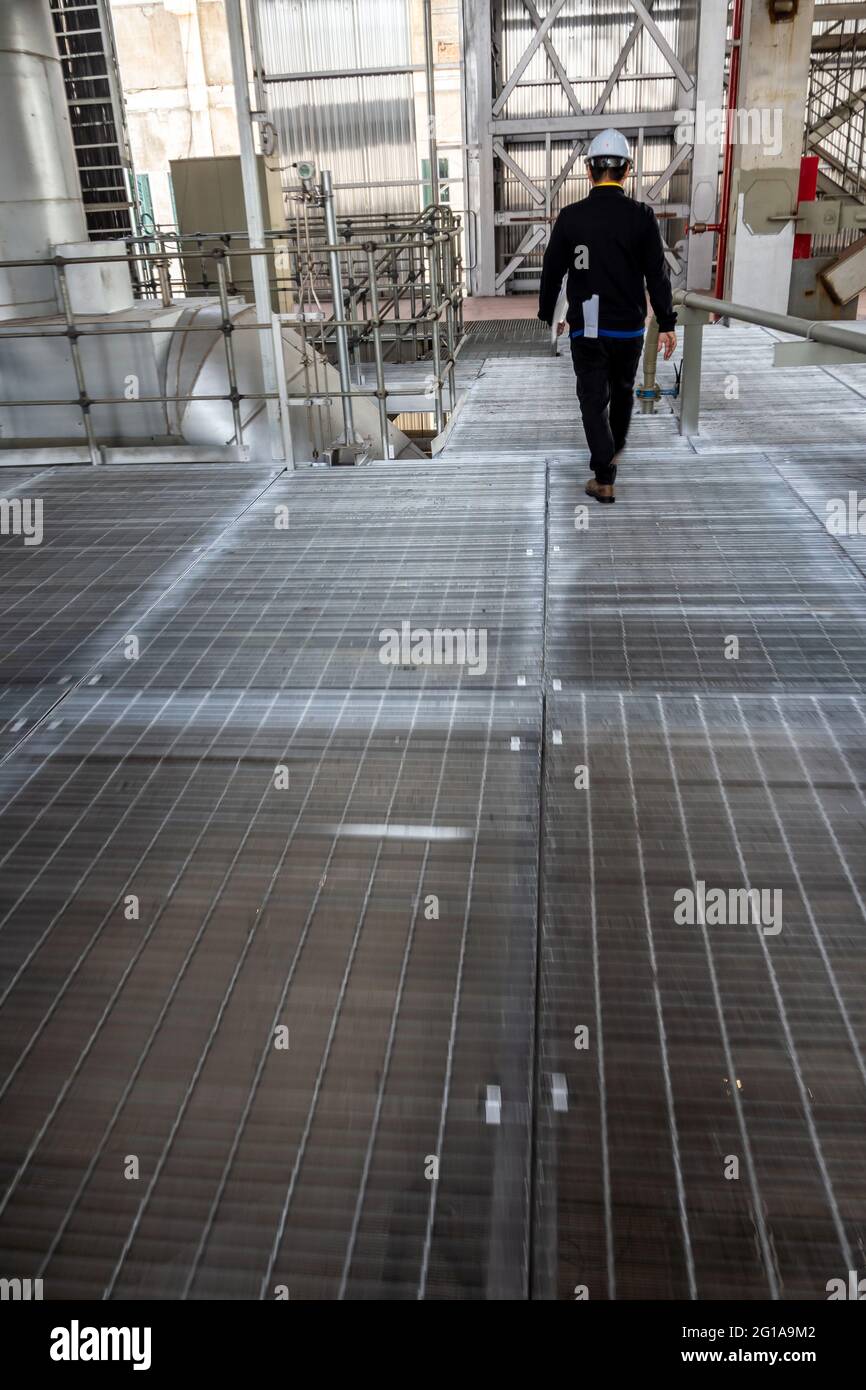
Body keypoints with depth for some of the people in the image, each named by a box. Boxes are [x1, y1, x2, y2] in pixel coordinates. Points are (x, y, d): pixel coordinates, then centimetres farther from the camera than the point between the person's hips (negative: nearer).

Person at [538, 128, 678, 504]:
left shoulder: (570, 217, -5)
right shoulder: (641, 216, -7)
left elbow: (552, 272, 0)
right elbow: (657, 275, -6)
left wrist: (547, 316, 14)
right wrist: (667, 324, 1)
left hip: (586, 328, -1)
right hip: (629, 327, 1)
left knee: (593, 398, 3)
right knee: (623, 390, 23)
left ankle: (604, 478, -6)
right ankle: (615, 447, 44)